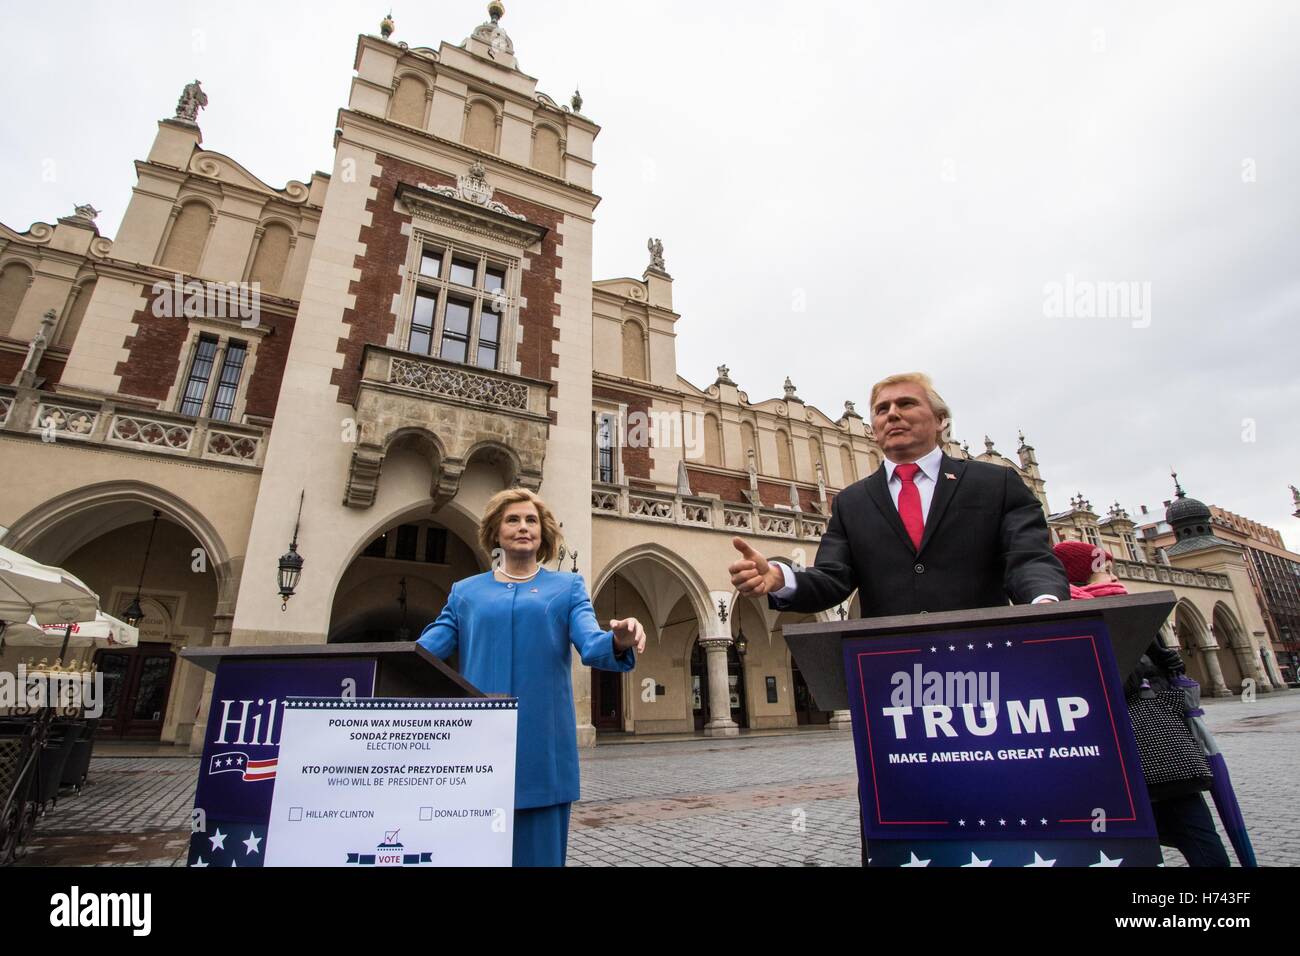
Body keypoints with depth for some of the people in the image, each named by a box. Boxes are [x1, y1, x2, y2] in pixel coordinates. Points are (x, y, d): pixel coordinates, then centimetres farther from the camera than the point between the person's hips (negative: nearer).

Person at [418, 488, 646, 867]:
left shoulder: (567, 587, 6)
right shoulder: (465, 592, 11)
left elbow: (591, 644, -9)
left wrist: (617, 643, -32)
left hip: (542, 747, -1)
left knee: (538, 847, 6)